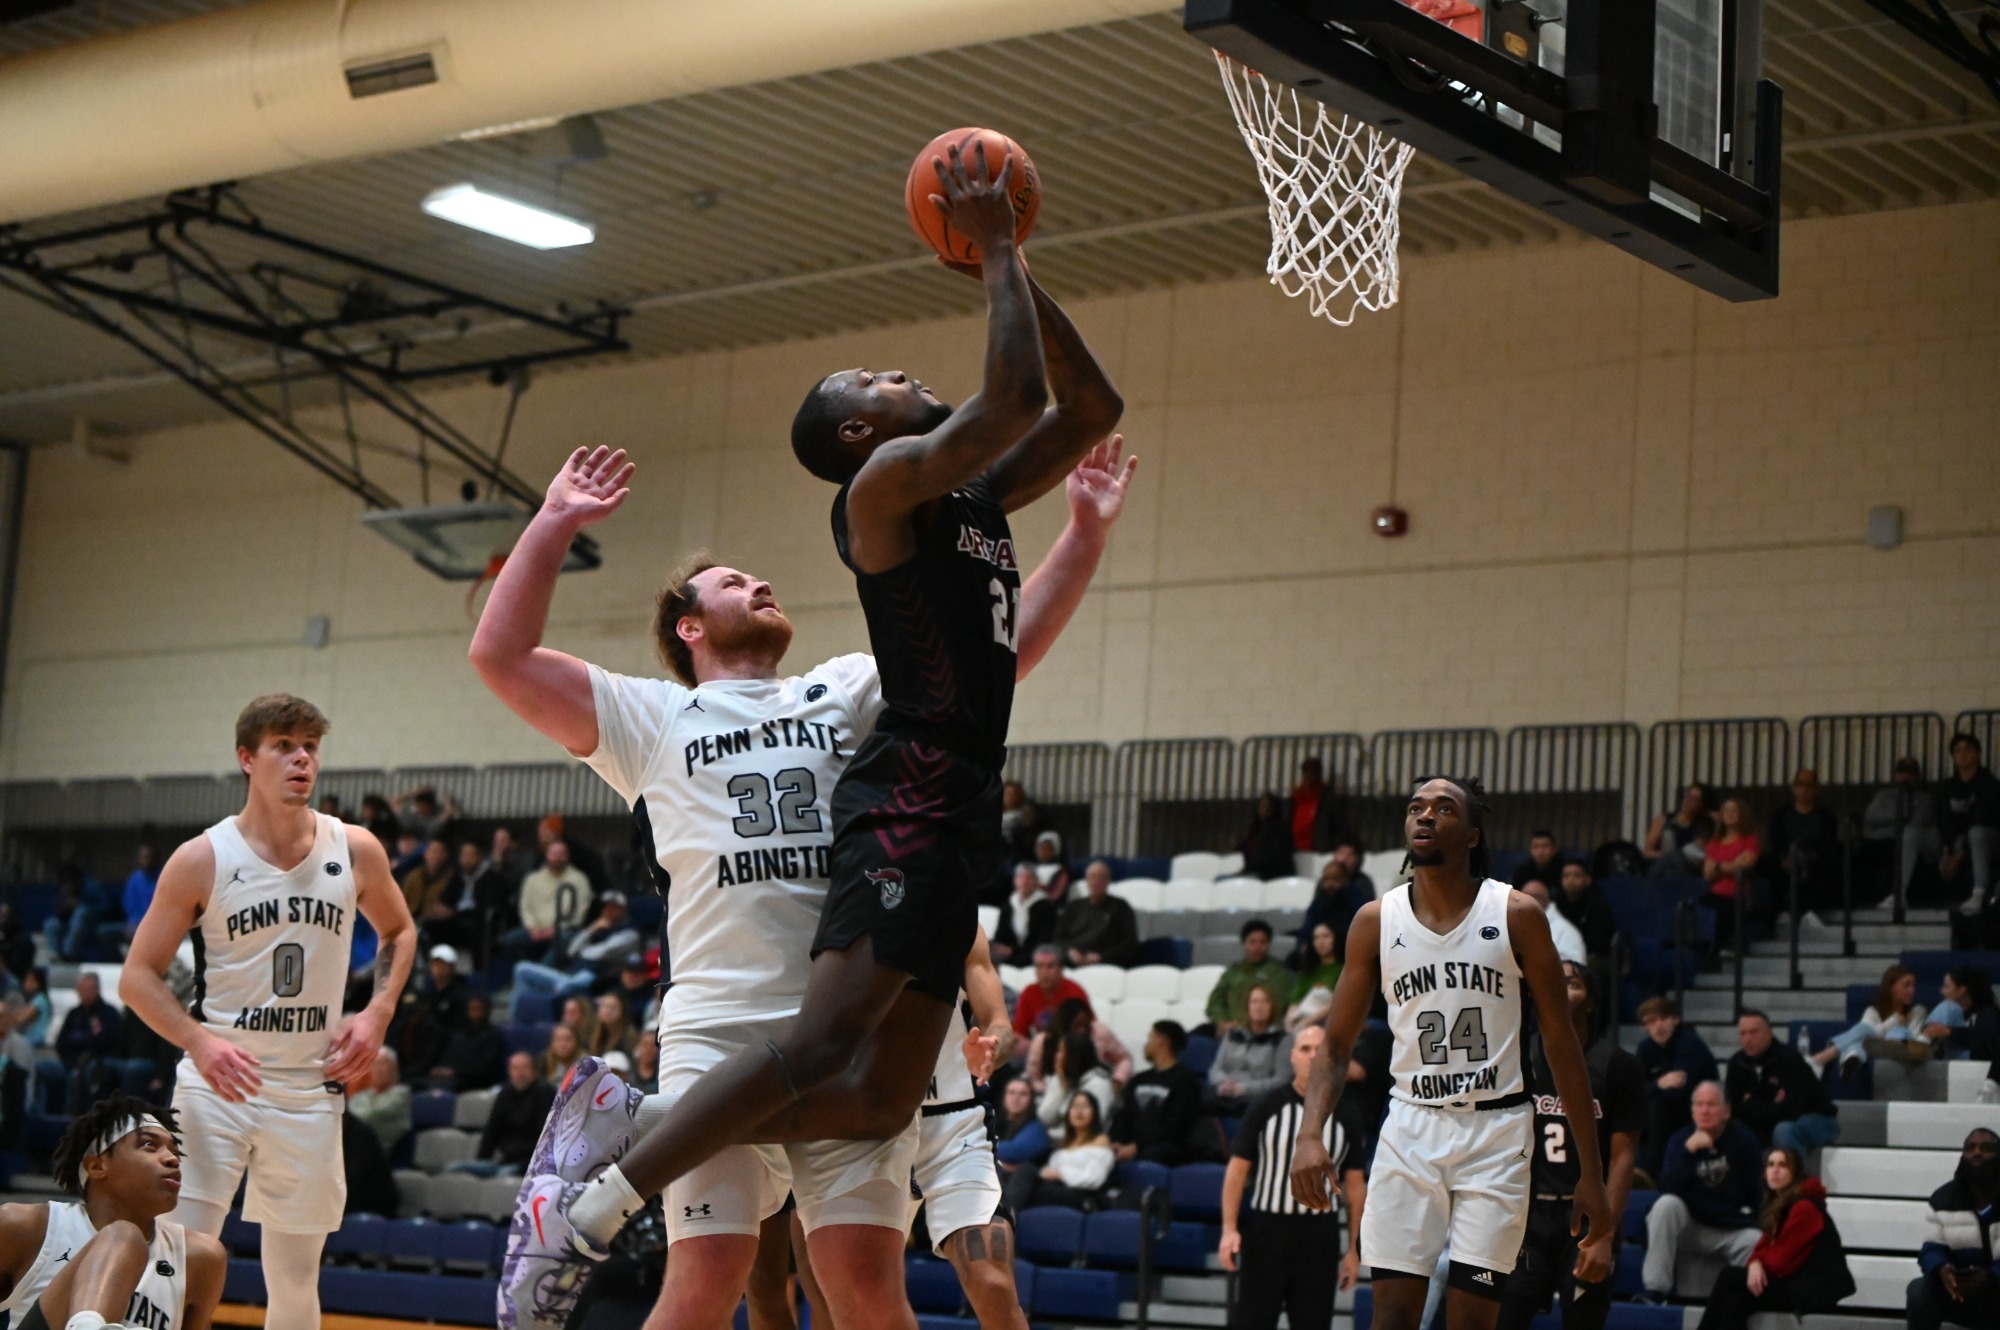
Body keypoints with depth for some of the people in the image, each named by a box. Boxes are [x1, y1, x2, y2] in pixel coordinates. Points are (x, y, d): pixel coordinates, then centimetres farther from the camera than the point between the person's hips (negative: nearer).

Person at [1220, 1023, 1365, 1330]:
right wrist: (1229, 1228, -10)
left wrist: (1355, 1249, 6)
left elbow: (1355, 1184, 8)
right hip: (1266, 1227, -2)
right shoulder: (1267, 1105, -2)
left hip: (1319, 1235, 2)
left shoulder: (1346, 1113, 4)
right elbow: (1237, 1168, -2)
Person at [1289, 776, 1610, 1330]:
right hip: (1411, 1129, 2)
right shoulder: (1376, 921, 3)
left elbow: (1562, 1043, 0)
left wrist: (1591, 1173, -4)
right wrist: (1309, 1134, -12)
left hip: (1495, 1130, -2)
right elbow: (1337, 1045, 6)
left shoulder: (1516, 915, -3)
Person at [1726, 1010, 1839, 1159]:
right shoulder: (1737, 1063, -5)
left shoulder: (1789, 1058, -24)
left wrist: (1752, 1104, -15)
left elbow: (1789, 1111, -29)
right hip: (1770, 1126, 6)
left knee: (1784, 1130, -38)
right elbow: (1734, 1110, -8)